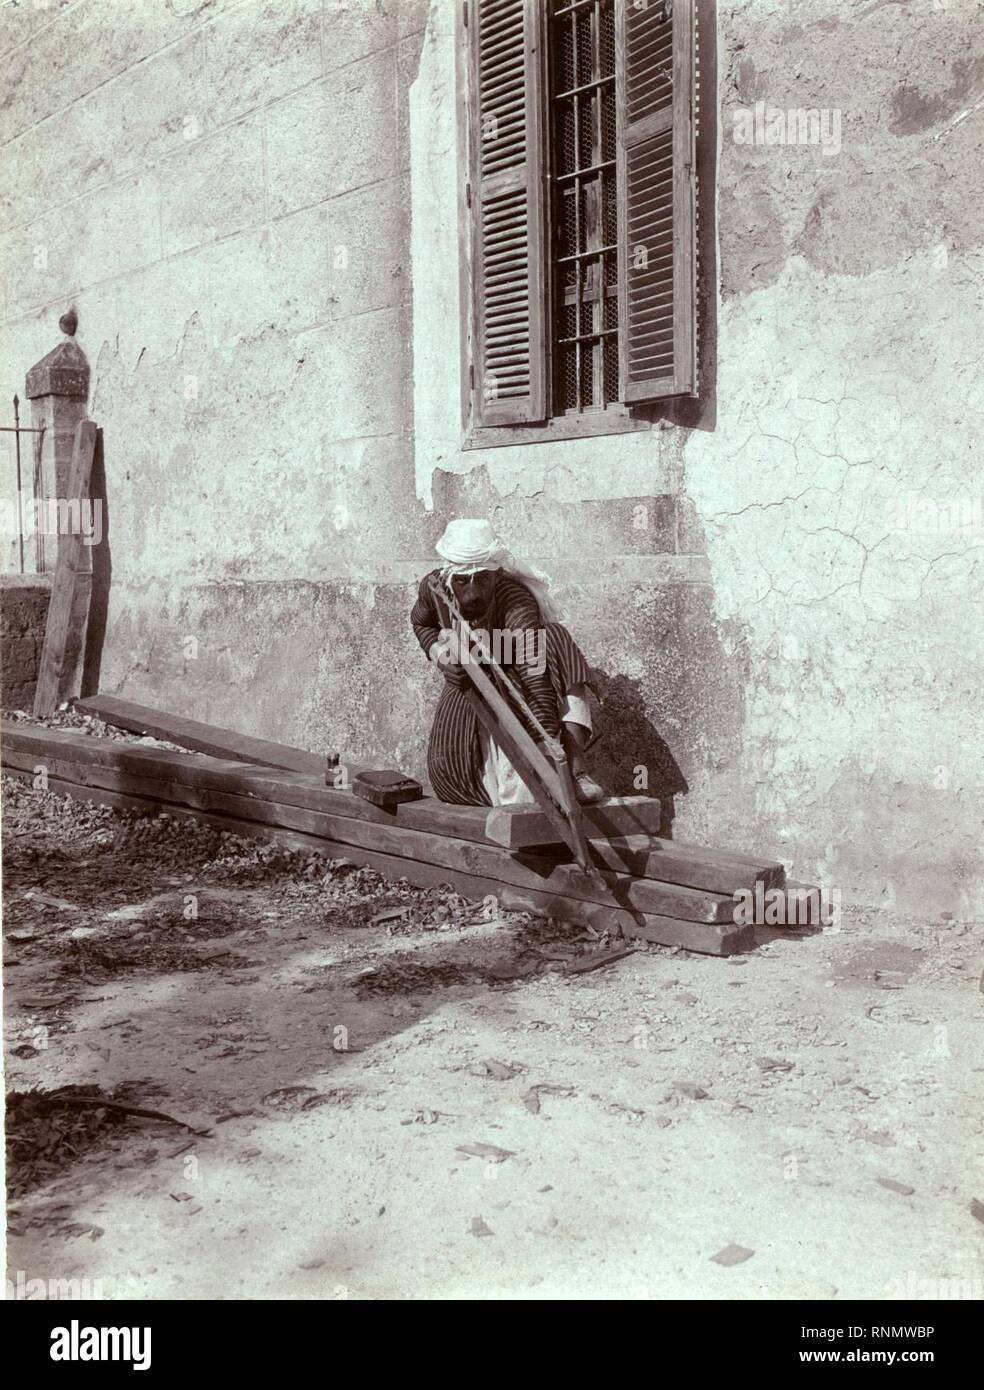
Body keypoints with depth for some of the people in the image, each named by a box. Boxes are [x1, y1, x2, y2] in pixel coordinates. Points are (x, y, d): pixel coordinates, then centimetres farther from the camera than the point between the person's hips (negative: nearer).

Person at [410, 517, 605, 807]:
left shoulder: (516, 603, -34)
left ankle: (576, 768, -45)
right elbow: (421, 623, 9)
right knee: (448, 762, -28)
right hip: (465, 688, 3)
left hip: (513, 682, -3)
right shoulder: (433, 587, -18)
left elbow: (536, 675, -46)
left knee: (554, 640, -37)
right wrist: (438, 653, -15)